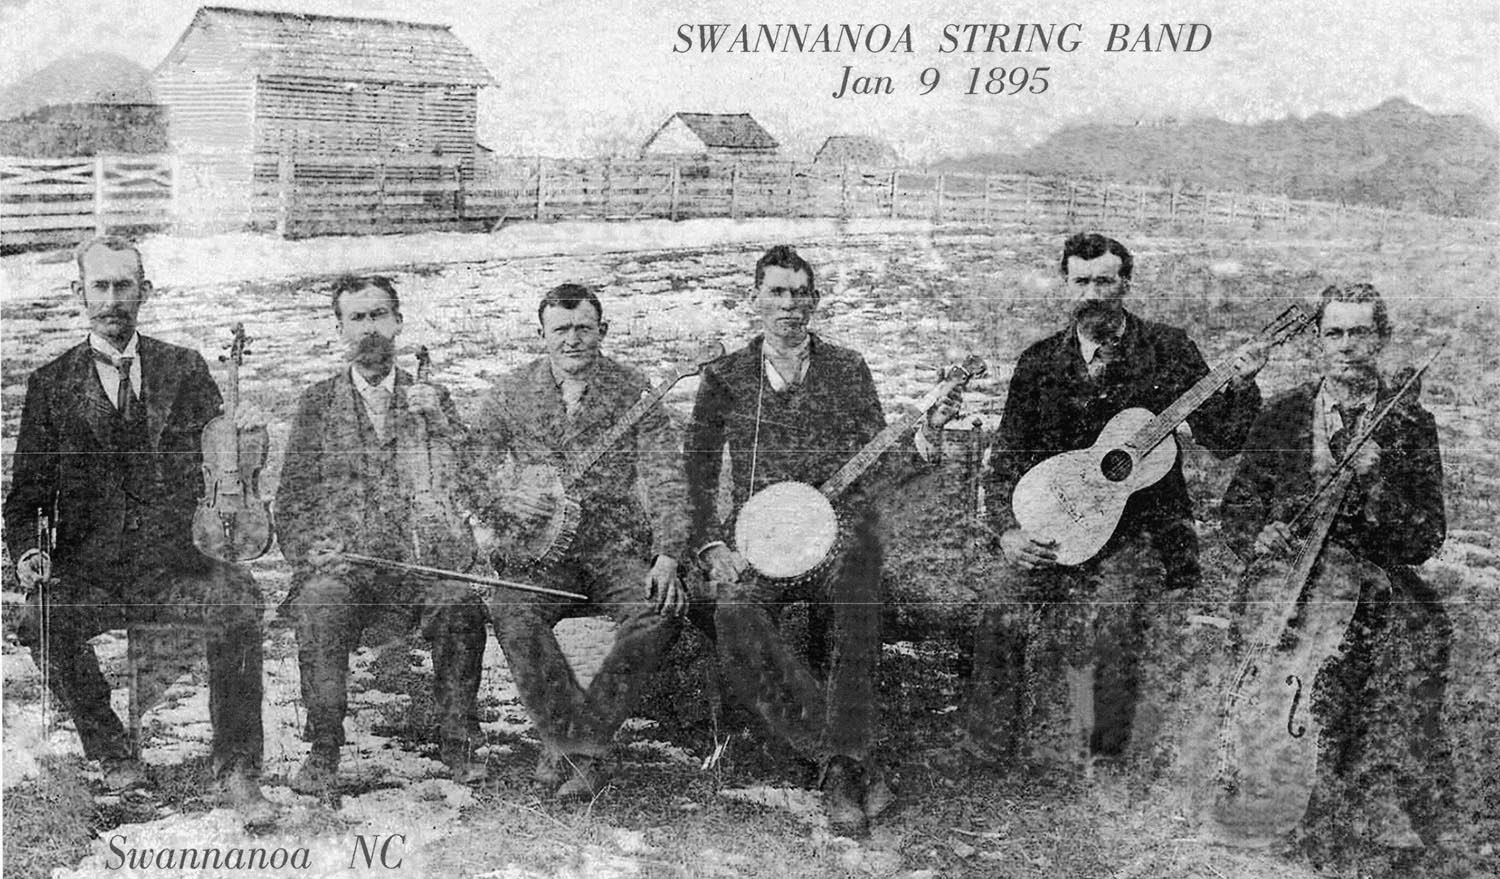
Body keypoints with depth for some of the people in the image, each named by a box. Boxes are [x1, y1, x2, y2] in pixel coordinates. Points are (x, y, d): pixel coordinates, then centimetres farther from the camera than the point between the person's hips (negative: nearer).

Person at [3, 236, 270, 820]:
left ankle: (236, 773, -20)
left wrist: (244, 435, -11)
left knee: (238, 598, -31)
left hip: (175, 565, 0)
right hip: (87, 571, 0)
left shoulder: (184, 369, 11)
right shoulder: (51, 384, 9)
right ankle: (114, 757, -7)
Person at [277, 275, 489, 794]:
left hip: (424, 557, 0)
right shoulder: (318, 402, 15)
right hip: (343, 558, 0)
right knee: (318, 608, -33)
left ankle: (459, 744, -17)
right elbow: (291, 498, 12)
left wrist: (437, 421, -4)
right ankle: (323, 752, -22)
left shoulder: (430, 398, 18)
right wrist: (308, 548, -7)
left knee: (461, 605, -31)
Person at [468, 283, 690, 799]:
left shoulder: (633, 391, 4)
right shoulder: (510, 394, 7)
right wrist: (505, 496, -15)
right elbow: (470, 467, 9)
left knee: (663, 610, -30)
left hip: (620, 549, 0)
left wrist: (667, 557, -16)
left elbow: (664, 478, -3)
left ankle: (572, 745, -22)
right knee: (511, 613, -31)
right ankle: (583, 753, -22)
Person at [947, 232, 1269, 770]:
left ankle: (1101, 760, -4)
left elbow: (1222, 441, 0)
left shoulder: (1166, 350, 1)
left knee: (1111, 618, -22)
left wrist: (1240, 387, -18)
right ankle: (983, 746, 7)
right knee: (1003, 618, -11)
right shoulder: (1039, 362, 6)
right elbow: (1008, 456, 7)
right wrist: (1008, 530, -6)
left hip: (1140, 525, -2)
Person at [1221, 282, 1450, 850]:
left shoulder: (1410, 425, 6)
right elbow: (1239, 504, 12)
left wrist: (1374, 479, -16)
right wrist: (1256, 535, -12)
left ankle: (1378, 780, -28)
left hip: (1378, 574, 0)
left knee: (1421, 632, -32)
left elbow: (1423, 543, 0)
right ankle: (1375, 796, -23)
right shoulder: (1284, 415, 10)